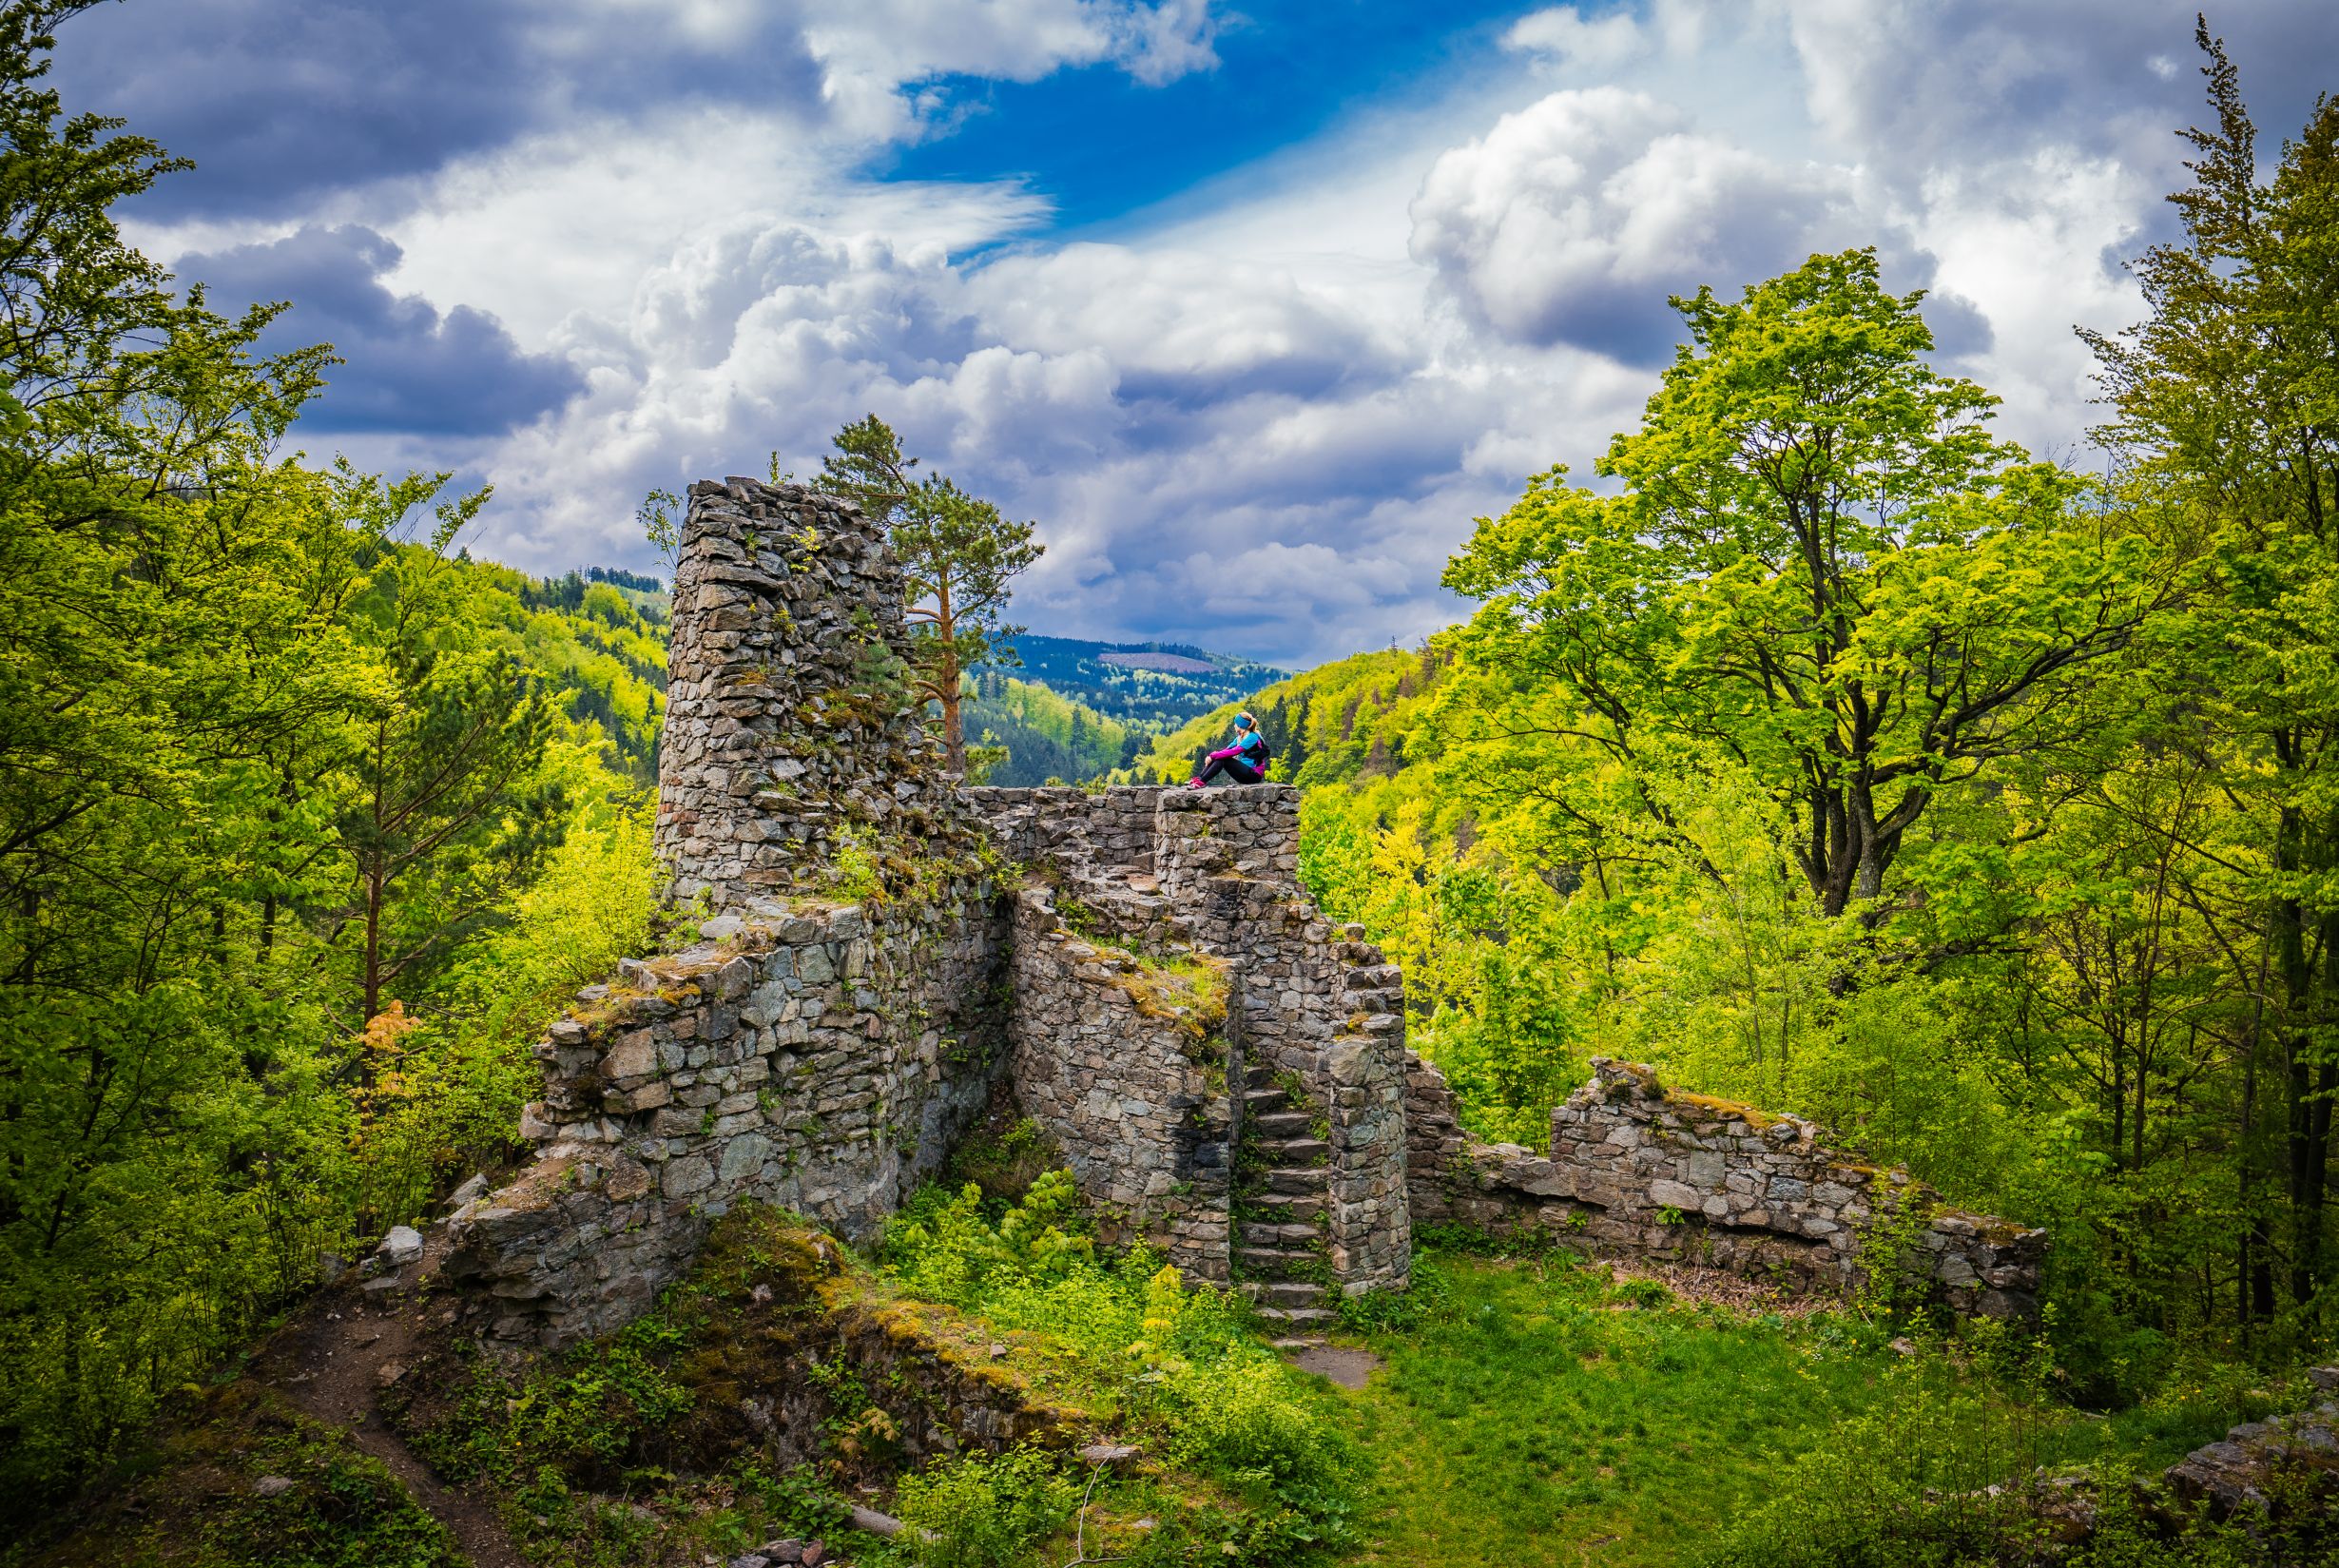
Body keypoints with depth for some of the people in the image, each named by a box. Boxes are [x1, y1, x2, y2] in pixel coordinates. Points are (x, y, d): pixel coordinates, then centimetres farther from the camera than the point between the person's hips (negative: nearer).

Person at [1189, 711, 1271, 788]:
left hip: (1254, 774, -8)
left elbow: (1232, 752, -23)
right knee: (1218, 756, -5)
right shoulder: (1240, 737, 14)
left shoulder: (1252, 737, -15)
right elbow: (1228, 749, 5)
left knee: (1222, 759, -22)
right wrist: (1212, 755, -12)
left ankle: (1202, 782, -28)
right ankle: (1198, 778, -16)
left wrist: (1212, 756, -20)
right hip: (1246, 770, 8)